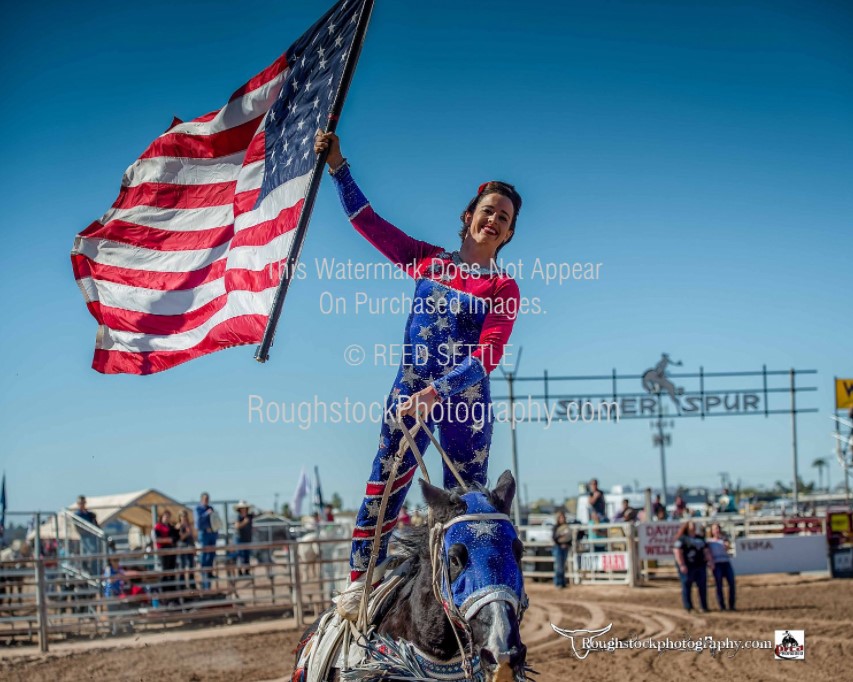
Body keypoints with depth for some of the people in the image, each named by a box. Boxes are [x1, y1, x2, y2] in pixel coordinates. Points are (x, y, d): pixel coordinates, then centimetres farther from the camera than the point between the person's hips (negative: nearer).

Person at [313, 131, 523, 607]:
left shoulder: (504, 289, -1)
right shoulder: (428, 261, 8)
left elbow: (488, 356, -13)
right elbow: (367, 220, 11)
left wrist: (439, 391, -26)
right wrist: (339, 167, 5)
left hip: (466, 397, -2)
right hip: (411, 391, 2)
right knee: (384, 487, -4)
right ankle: (359, 583, 0)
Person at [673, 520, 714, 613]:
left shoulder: (699, 538, 18)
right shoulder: (681, 539, -3)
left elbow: (706, 551, 18)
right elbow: (677, 552, -12)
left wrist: (710, 561, 5)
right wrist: (681, 565, -20)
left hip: (700, 566, 6)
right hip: (687, 567, -6)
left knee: (702, 586, 4)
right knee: (686, 587, -3)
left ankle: (704, 607, 10)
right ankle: (688, 608, 1)